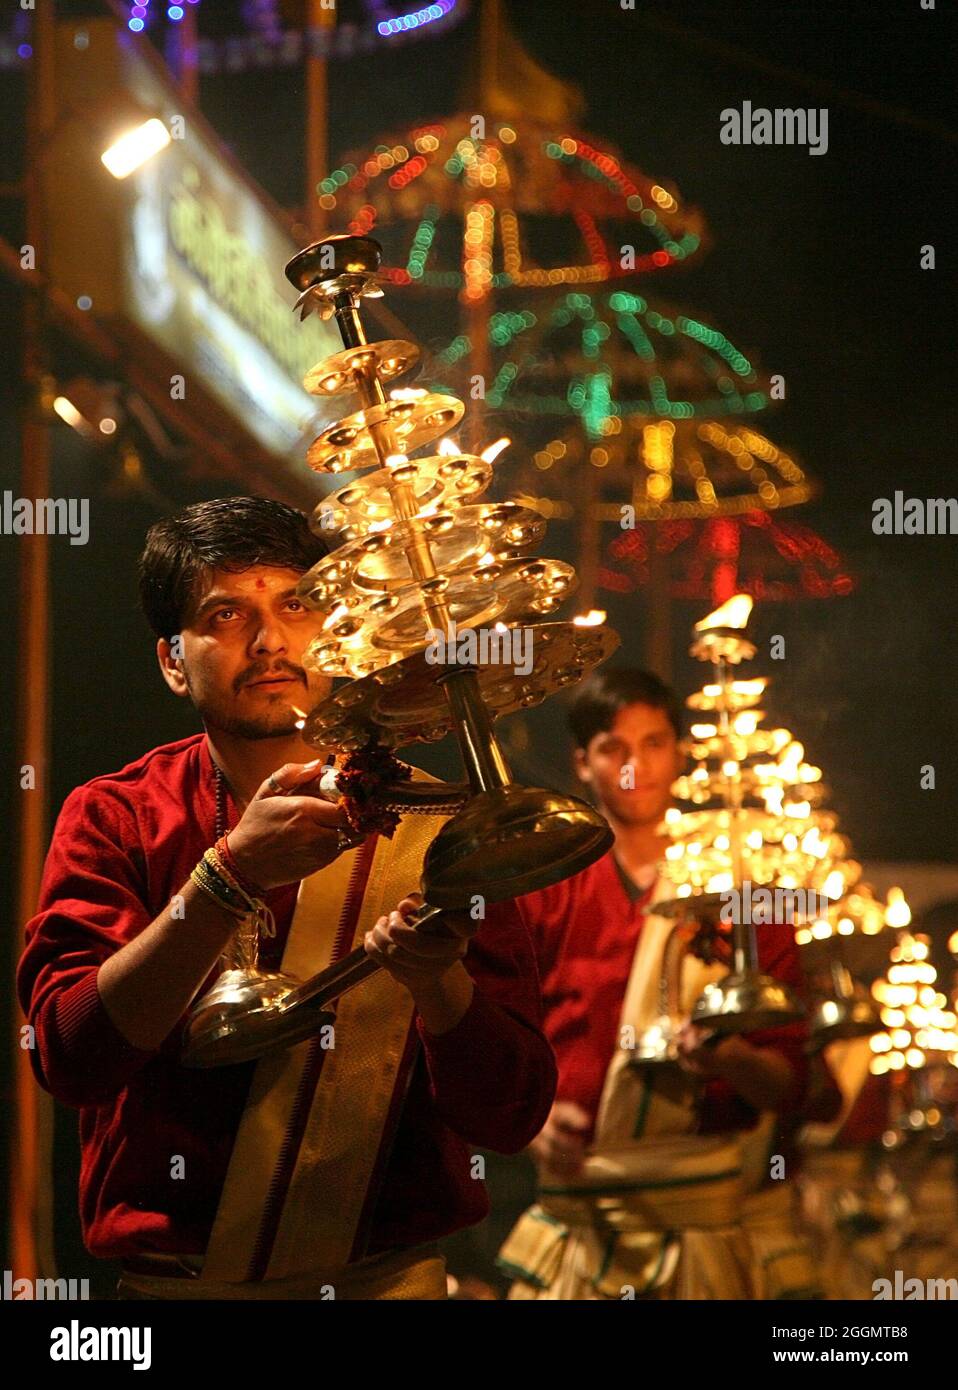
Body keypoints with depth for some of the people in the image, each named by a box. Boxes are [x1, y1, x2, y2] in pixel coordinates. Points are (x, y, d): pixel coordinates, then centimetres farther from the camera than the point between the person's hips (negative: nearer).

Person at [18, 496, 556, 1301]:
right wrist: (232, 872, -23)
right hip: (168, 1280, -1)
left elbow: (511, 1119, -4)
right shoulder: (114, 818, 1)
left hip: (385, 1277, 1)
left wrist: (438, 981, -23)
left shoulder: (434, 826, 0)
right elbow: (71, 1058, -15)